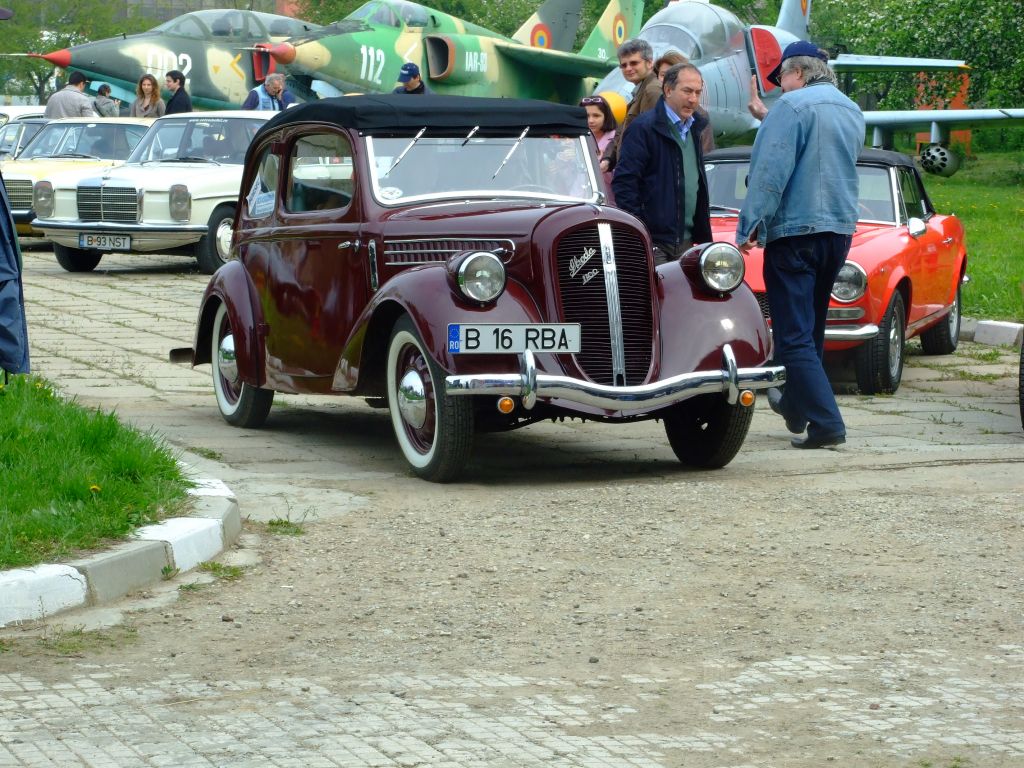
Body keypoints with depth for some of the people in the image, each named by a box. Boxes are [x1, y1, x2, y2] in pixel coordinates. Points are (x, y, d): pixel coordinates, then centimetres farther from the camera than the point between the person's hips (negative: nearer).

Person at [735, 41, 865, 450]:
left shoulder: (793, 106, -12)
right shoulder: (852, 112, 13)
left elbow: (771, 171, -18)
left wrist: (750, 226, -16)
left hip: (796, 229, -8)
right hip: (841, 229, 8)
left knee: (794, 335, -7)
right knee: (811, 329, 22)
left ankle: (826, 423, -15)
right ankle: (796, 406, 36)